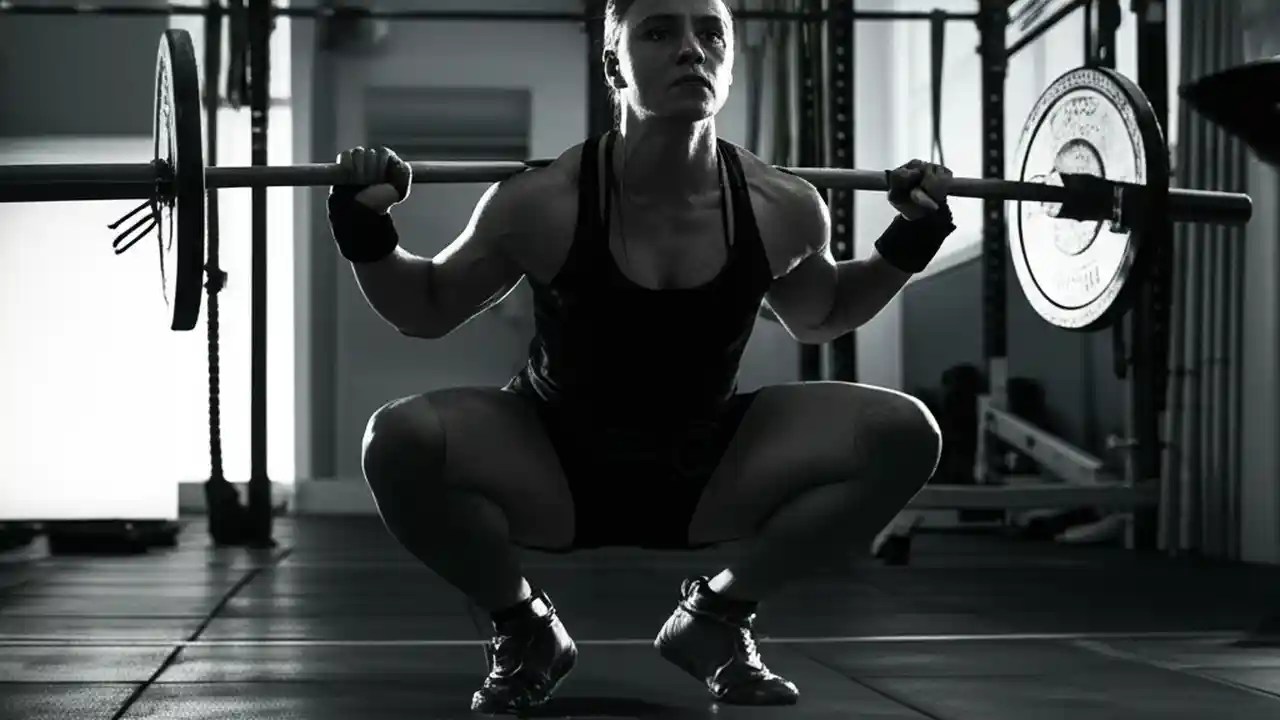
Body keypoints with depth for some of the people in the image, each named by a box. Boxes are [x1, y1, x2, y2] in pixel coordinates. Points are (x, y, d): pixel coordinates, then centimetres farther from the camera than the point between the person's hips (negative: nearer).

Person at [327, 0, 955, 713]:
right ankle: (524, 628, -1)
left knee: (905, 433, -18)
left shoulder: (783, 210, -15)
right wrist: (369, 240, -21)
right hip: (553, 475, -2)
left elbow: (818, 316, 10)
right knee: (401, 439, -32)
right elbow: (426, 310, -3)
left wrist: (907, 248, -3)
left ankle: (717, 616, 4)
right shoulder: (542, 205, -21)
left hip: (707, 475, 2)